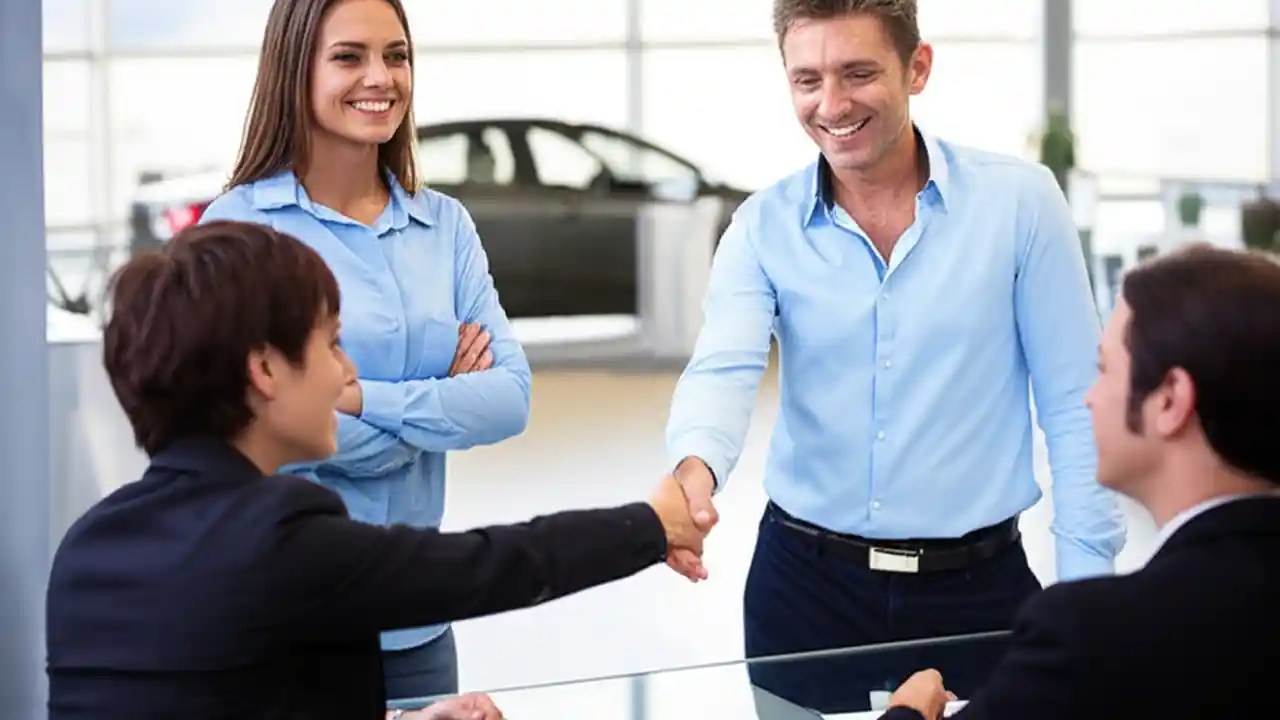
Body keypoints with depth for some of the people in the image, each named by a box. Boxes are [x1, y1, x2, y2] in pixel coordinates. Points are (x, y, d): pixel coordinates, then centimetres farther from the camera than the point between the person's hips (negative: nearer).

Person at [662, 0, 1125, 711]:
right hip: (804, 580, 2)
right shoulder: (764, 226, -1)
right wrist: (696, 469, -37)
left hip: (978, 583, -1)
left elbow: (1072, 406, -3)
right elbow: (722, 372, -15)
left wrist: (1086, 588, -5)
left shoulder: (1019, 200, -5)